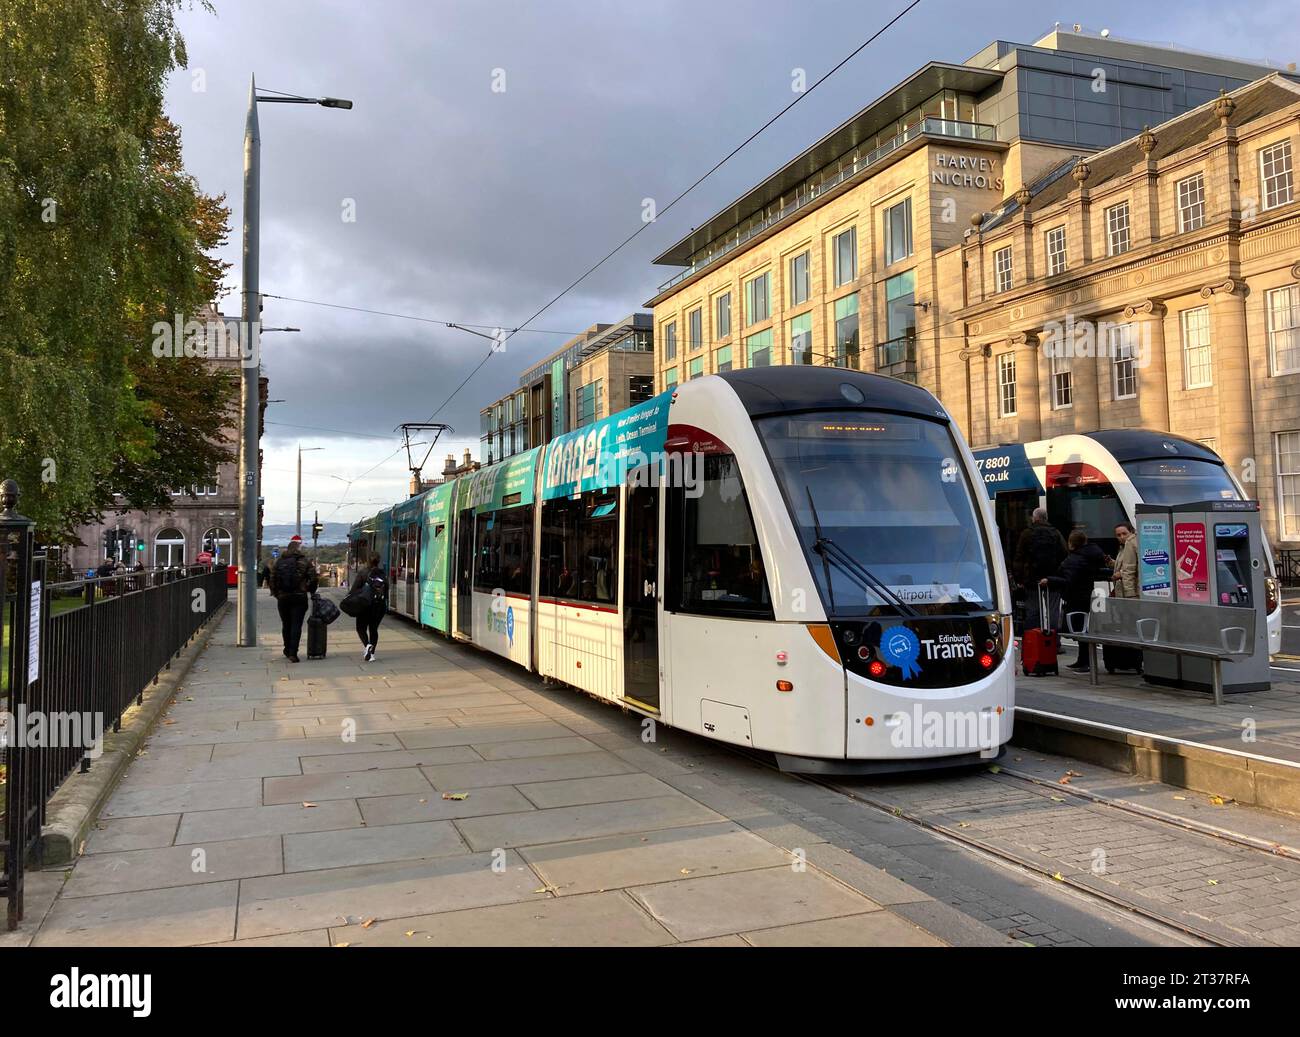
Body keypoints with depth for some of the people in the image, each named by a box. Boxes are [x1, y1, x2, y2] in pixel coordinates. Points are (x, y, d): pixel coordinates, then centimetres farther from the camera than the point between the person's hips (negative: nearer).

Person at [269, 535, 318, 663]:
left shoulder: (279, 561, 3)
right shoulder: (305, 561, -5)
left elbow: (273, 578, 2)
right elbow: (313, 578, -7)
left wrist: (275, 593, 13)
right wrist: (311, 591, 9)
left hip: (283, 598, 3)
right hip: (300, 598, -3)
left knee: (286, 625, 16)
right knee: (296, 625, -2)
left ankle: (288, 650, 28)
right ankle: (293, 653, -10)